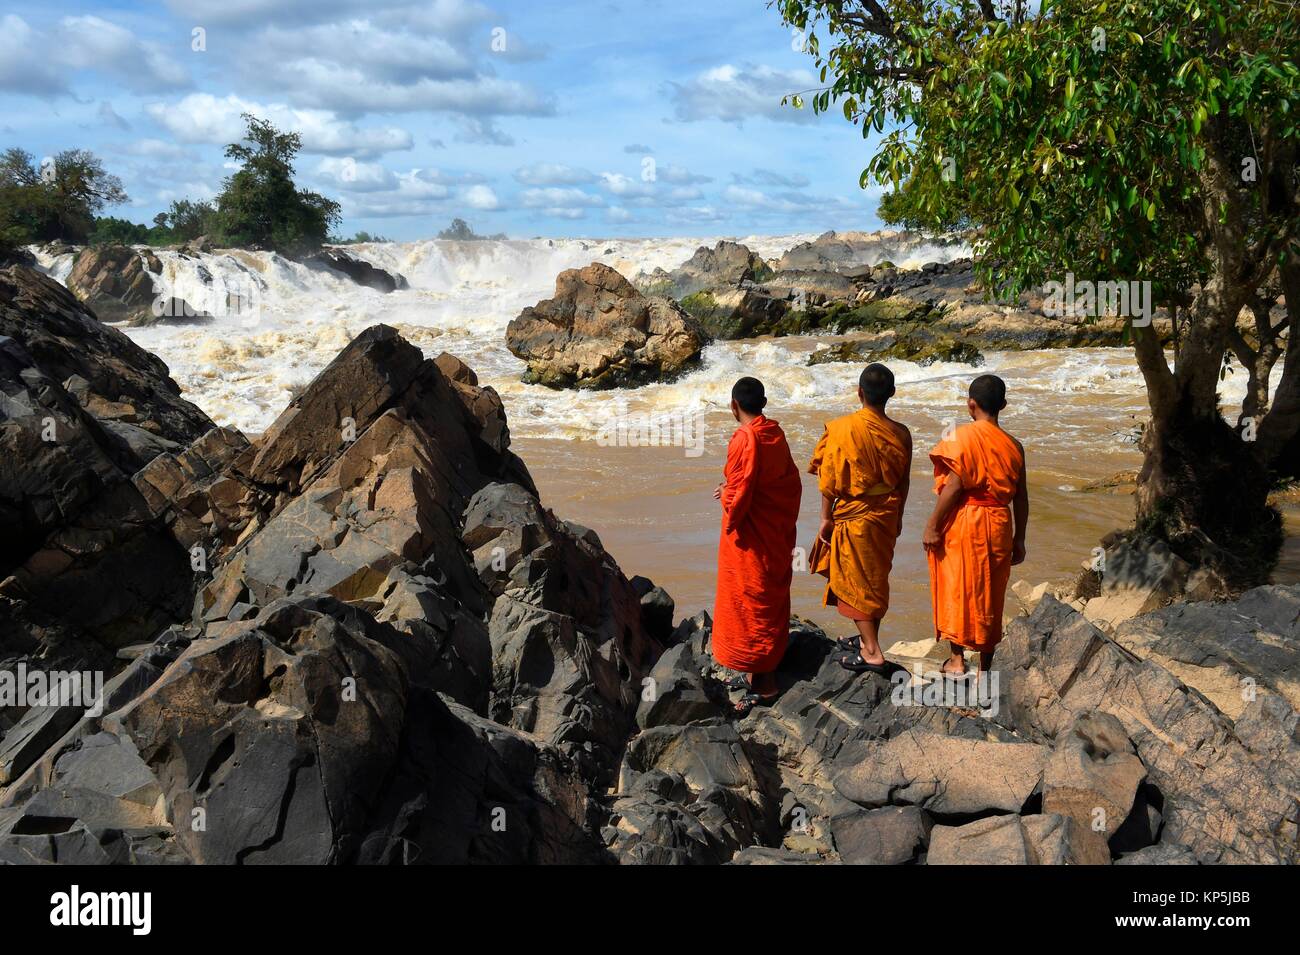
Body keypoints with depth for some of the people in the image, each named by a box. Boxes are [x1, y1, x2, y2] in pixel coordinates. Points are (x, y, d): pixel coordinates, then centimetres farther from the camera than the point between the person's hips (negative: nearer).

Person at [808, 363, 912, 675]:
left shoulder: (842, 428, -18)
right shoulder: (900, 434, -6)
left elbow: (829, 479, -13)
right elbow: (903, 483, 4)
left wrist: (826, 518, -2)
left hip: (852, 516, -5)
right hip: (885, 517, 5)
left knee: (855, 582, 5)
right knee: (875, 579, 18)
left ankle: (871, 653, 5)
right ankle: (868, 640, 31)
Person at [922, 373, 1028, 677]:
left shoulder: (962, 437, -11)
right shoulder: (1013, 446, 2)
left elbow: (954, 487, -16)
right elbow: (1021, 498, 4)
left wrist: (932, 526, -9)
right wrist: (1019, 539, 13)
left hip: (962, 523, -4)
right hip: (998, 527, 4)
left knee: (956, 589, 11)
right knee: (989, 596, 12)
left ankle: (956, 659, 14)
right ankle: (984, 666, 18)